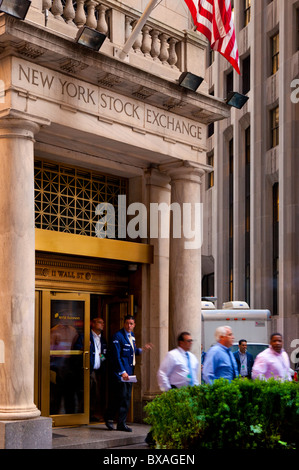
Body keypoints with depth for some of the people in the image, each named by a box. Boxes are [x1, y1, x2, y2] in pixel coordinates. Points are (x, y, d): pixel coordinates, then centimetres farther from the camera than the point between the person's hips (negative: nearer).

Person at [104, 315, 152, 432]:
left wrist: (142, 349, 9)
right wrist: (122, 372, -20)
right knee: (121, 396, -7)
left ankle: (122, 423, 13)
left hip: (129, 371, 8)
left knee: (127, 397, 8)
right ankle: (109, 418, 12)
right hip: (119, 372, -8)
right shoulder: (118, 336, -12)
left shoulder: (132, 336, 14)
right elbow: (116, 356, -16)